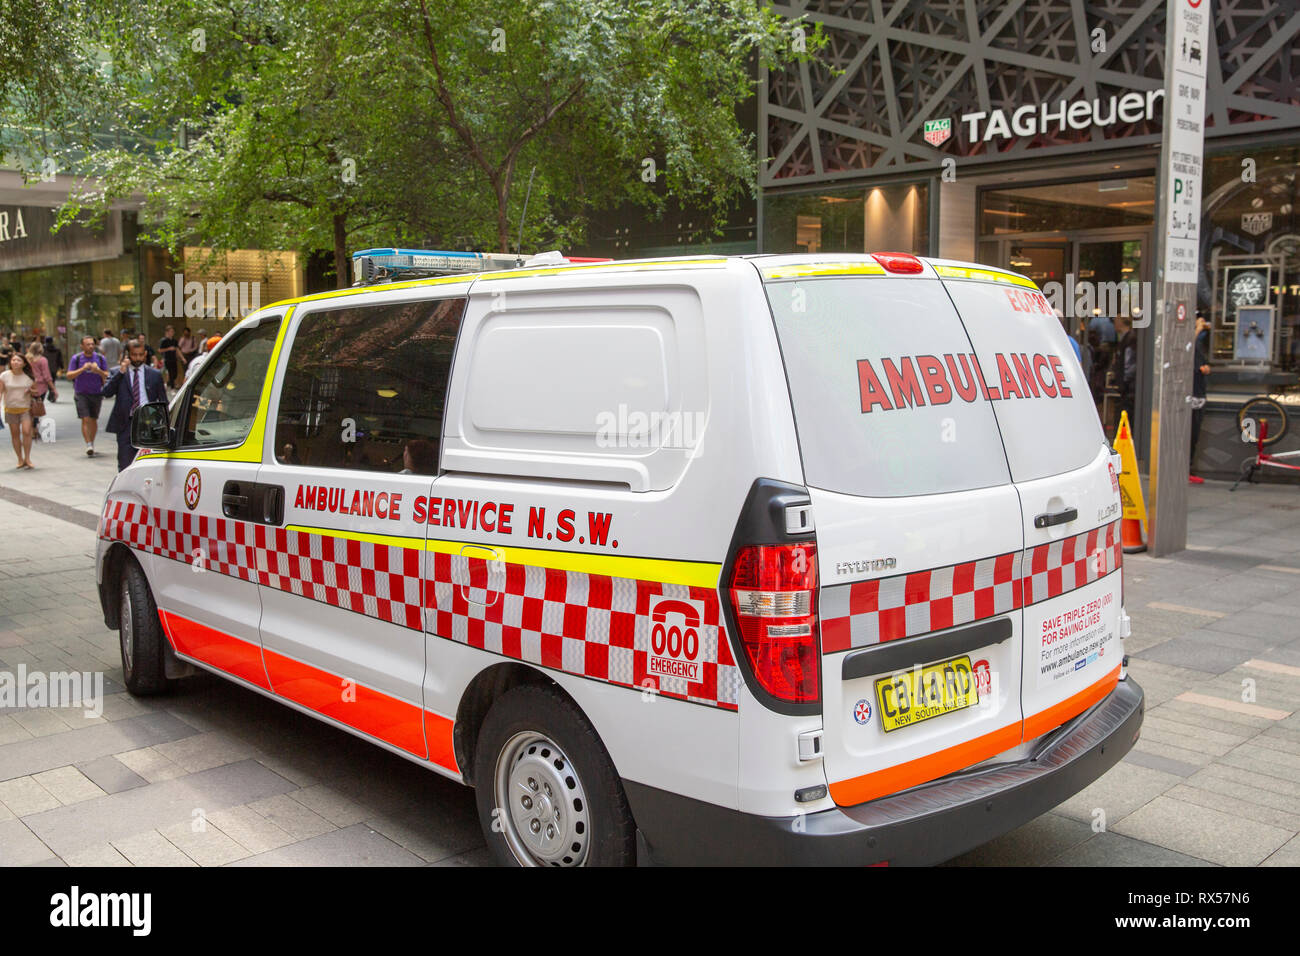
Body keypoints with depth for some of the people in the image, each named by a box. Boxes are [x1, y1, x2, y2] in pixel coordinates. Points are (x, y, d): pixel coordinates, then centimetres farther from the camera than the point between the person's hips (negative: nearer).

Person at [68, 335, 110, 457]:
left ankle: (92, 444, 25)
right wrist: (83, 369, -19)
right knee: (85, 419, -12)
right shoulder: (76, 358, -1)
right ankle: (88, 445, -16)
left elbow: (107, 376, 2)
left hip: (96, 393, 2)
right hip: (81, 393, -2)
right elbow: (69, 375, -5)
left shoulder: (101, 358, 3)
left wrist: (98, 370, -19)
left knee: (94, 420, 10)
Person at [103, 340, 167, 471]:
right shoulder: (117, 373, 7)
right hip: (126, 426, 0)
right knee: (125, 466, -1)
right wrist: (121, 372, -13)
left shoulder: (155, 375, 9)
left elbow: (163, 402, 11)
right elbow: (107, 392, -8)